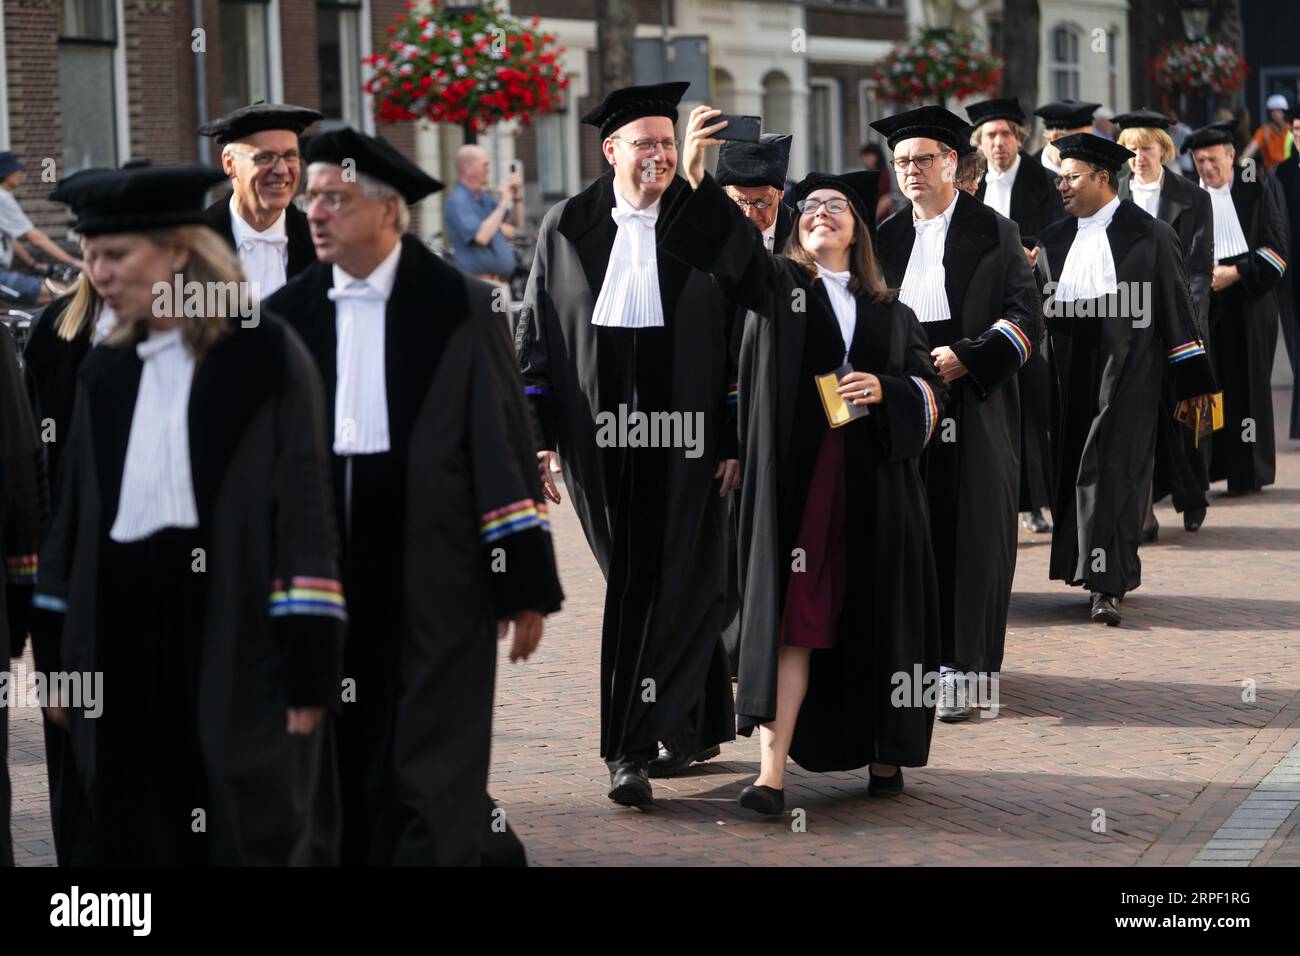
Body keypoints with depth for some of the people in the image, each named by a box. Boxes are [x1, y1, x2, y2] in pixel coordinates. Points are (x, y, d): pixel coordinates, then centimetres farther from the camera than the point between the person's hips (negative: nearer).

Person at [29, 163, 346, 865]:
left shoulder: (265, 357, -5)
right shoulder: (105, 373, 11)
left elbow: (304, 512, -9)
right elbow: (74, 515, 15)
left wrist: (309, 672, -15)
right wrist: (59, 655, 11)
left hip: (237, 640, -5)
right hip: (121, 636, 5)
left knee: (249, 839, 0)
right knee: (138, 839, 8)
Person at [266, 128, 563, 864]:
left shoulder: (458, 308, -4)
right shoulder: (290, 314, 7)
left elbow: (505, 445, -4)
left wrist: (527, 587, -6)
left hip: (433, 574, -4)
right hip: (326, 566, 4)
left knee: (432, 772, -1)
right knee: (346, 768, 9)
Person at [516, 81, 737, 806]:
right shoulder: (567, 230, 5)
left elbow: (739, 338, 1)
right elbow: (537, 337, 8)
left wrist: (737, 440, -5)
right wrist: (540, 437, 2)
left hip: (685, 438, -2)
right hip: (601, 439, 2)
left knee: (666, 585, -5)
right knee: (633, 580, 9)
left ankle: (635, 747, -1)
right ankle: (701, 715, 26)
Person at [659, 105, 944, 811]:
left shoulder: (891, 313, 15)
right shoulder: (777, 283, 8)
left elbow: (931, 389, 12)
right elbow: (726, 242, -11)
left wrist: (885, 390, -10)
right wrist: (694, 175, -28)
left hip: (875, 480, 2)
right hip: (795, 476, -2)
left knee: (877, 618, 5)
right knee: (791, 616, -9)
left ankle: (885, 752, 21)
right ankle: (773, 772, -13)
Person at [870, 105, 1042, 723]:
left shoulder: (992, 233, 1)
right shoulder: (888, 238, 14)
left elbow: (1026, 317, -4)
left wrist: (966, 359, -15)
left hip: (973, 405, -4)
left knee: (968, 535, -4)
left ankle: (964, 668, -1)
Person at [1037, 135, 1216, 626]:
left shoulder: (1149, 235, -3)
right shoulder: (1055, 239, 13)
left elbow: (1176, 308, -2)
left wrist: (1194, 379, -3)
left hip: (1125, 371, -6)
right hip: (1072, 373, 6)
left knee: (1110, 470, -11)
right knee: (1075, 469, 7)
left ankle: (1106, 585, -14)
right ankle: (1108, 575, 19)